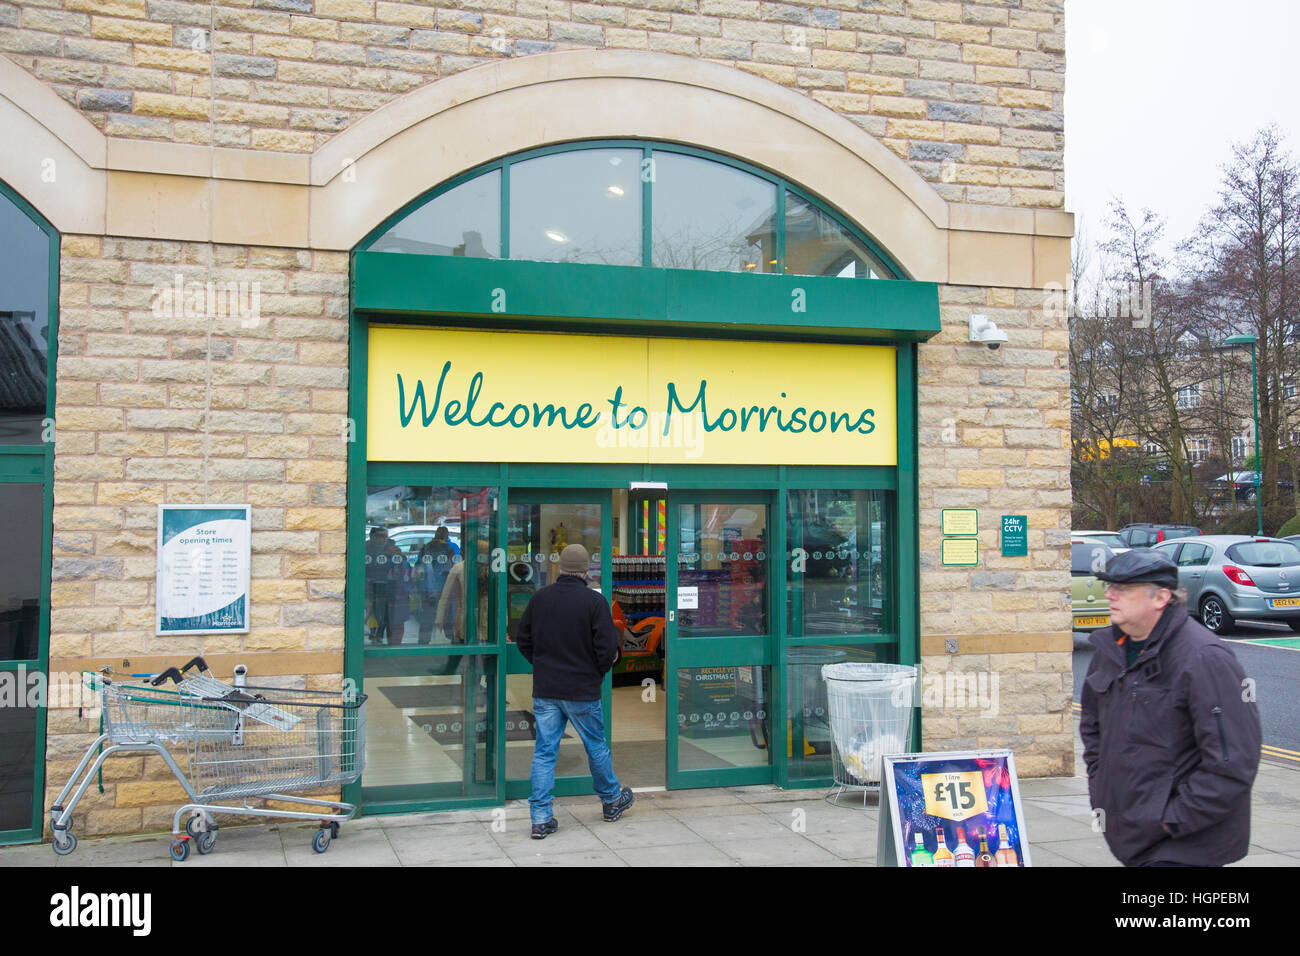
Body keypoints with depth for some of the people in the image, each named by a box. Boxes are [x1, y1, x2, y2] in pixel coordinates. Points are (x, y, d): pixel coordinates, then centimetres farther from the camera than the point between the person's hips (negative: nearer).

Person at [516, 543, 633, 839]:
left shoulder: (539, 597, 1)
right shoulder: (594, 600, -12)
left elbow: (523, 640, 9)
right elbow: (607, 647, -13)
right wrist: (599, 672, 6)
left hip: (544, 690, 3)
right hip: (582, 691, -3)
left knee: (544, 752, 7)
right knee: (597, 747, 15)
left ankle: (541, 819, 6)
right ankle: (612, 801, 33)